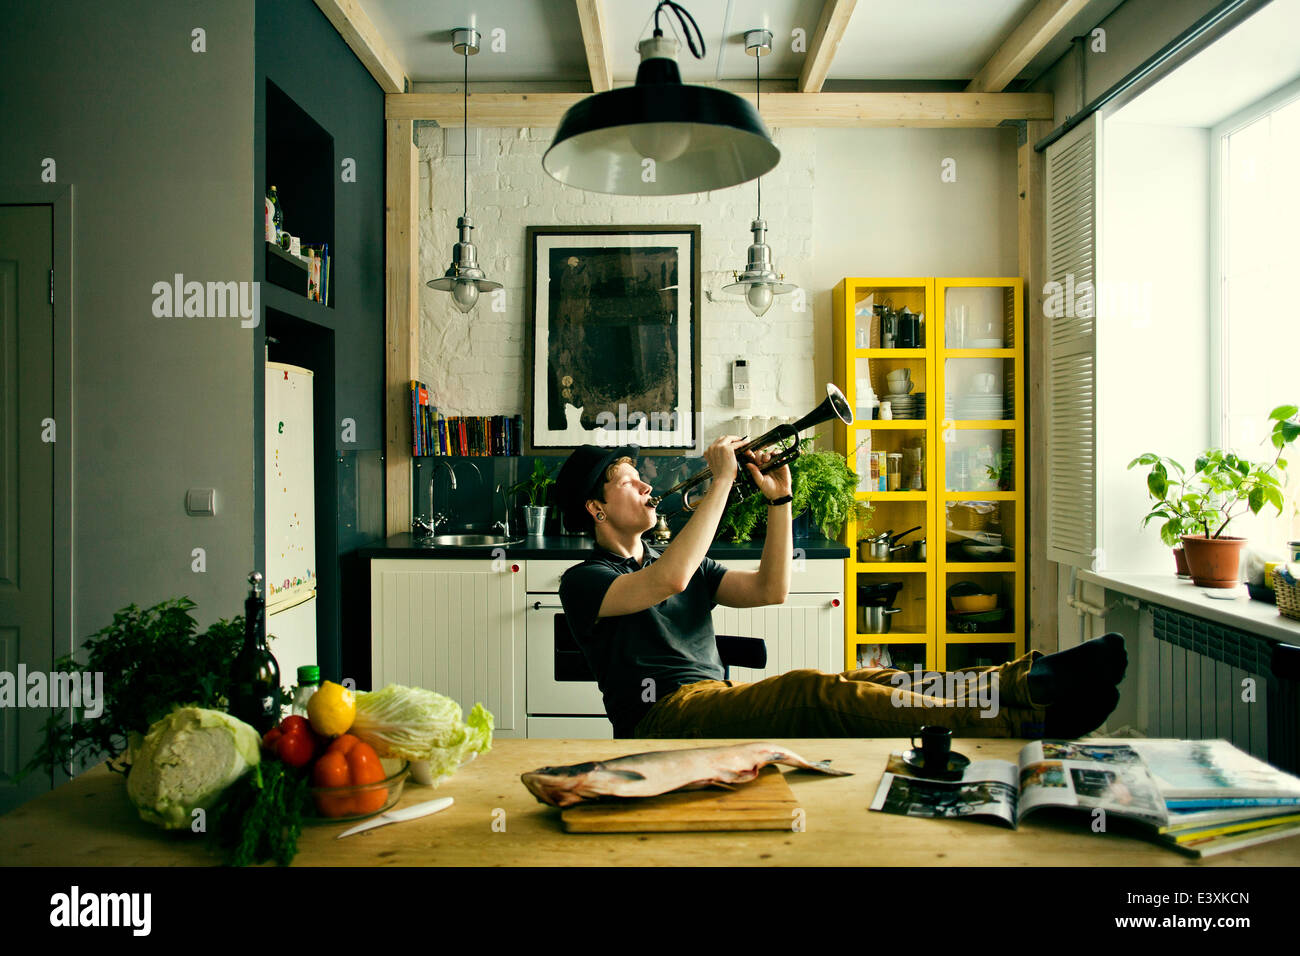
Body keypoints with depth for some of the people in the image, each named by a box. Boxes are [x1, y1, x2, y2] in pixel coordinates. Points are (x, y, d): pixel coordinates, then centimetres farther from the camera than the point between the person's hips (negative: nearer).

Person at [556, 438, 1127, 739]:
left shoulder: (681, 566, 26)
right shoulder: (584, 582, 2)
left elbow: (770, 590, 16)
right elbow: (670, 579, -19)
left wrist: (779, 499, 7)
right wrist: (722, 480, -13)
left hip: (722, 704, 7)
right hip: (666, 716, -7)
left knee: (869, 682, -16)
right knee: (812, 693, -31)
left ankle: (1024, 682, -30)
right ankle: (1017, 721, -41)